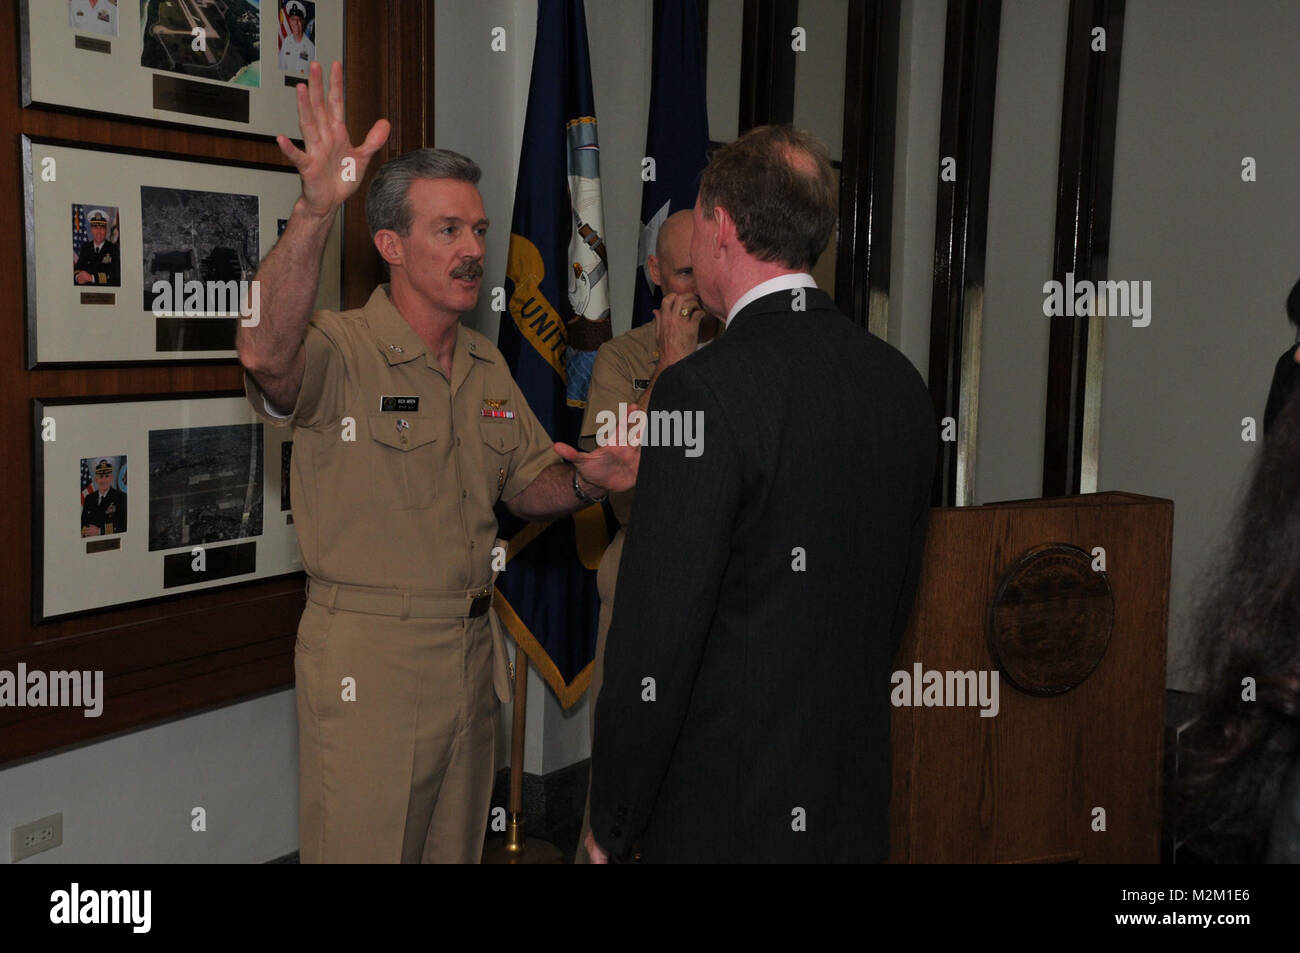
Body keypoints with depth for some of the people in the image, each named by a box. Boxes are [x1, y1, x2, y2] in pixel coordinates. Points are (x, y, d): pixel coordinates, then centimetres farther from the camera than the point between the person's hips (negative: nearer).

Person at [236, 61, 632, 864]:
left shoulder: (488, 363, 9)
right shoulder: (340, 348, -14)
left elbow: (527, 485, 15)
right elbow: (266, 353, -37)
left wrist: (586, 481, -7)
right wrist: (316, 209, -48)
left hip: (472, 647, 7)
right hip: (369, 658, -6)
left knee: (456, 847, 19)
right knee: (362, 845, 4)